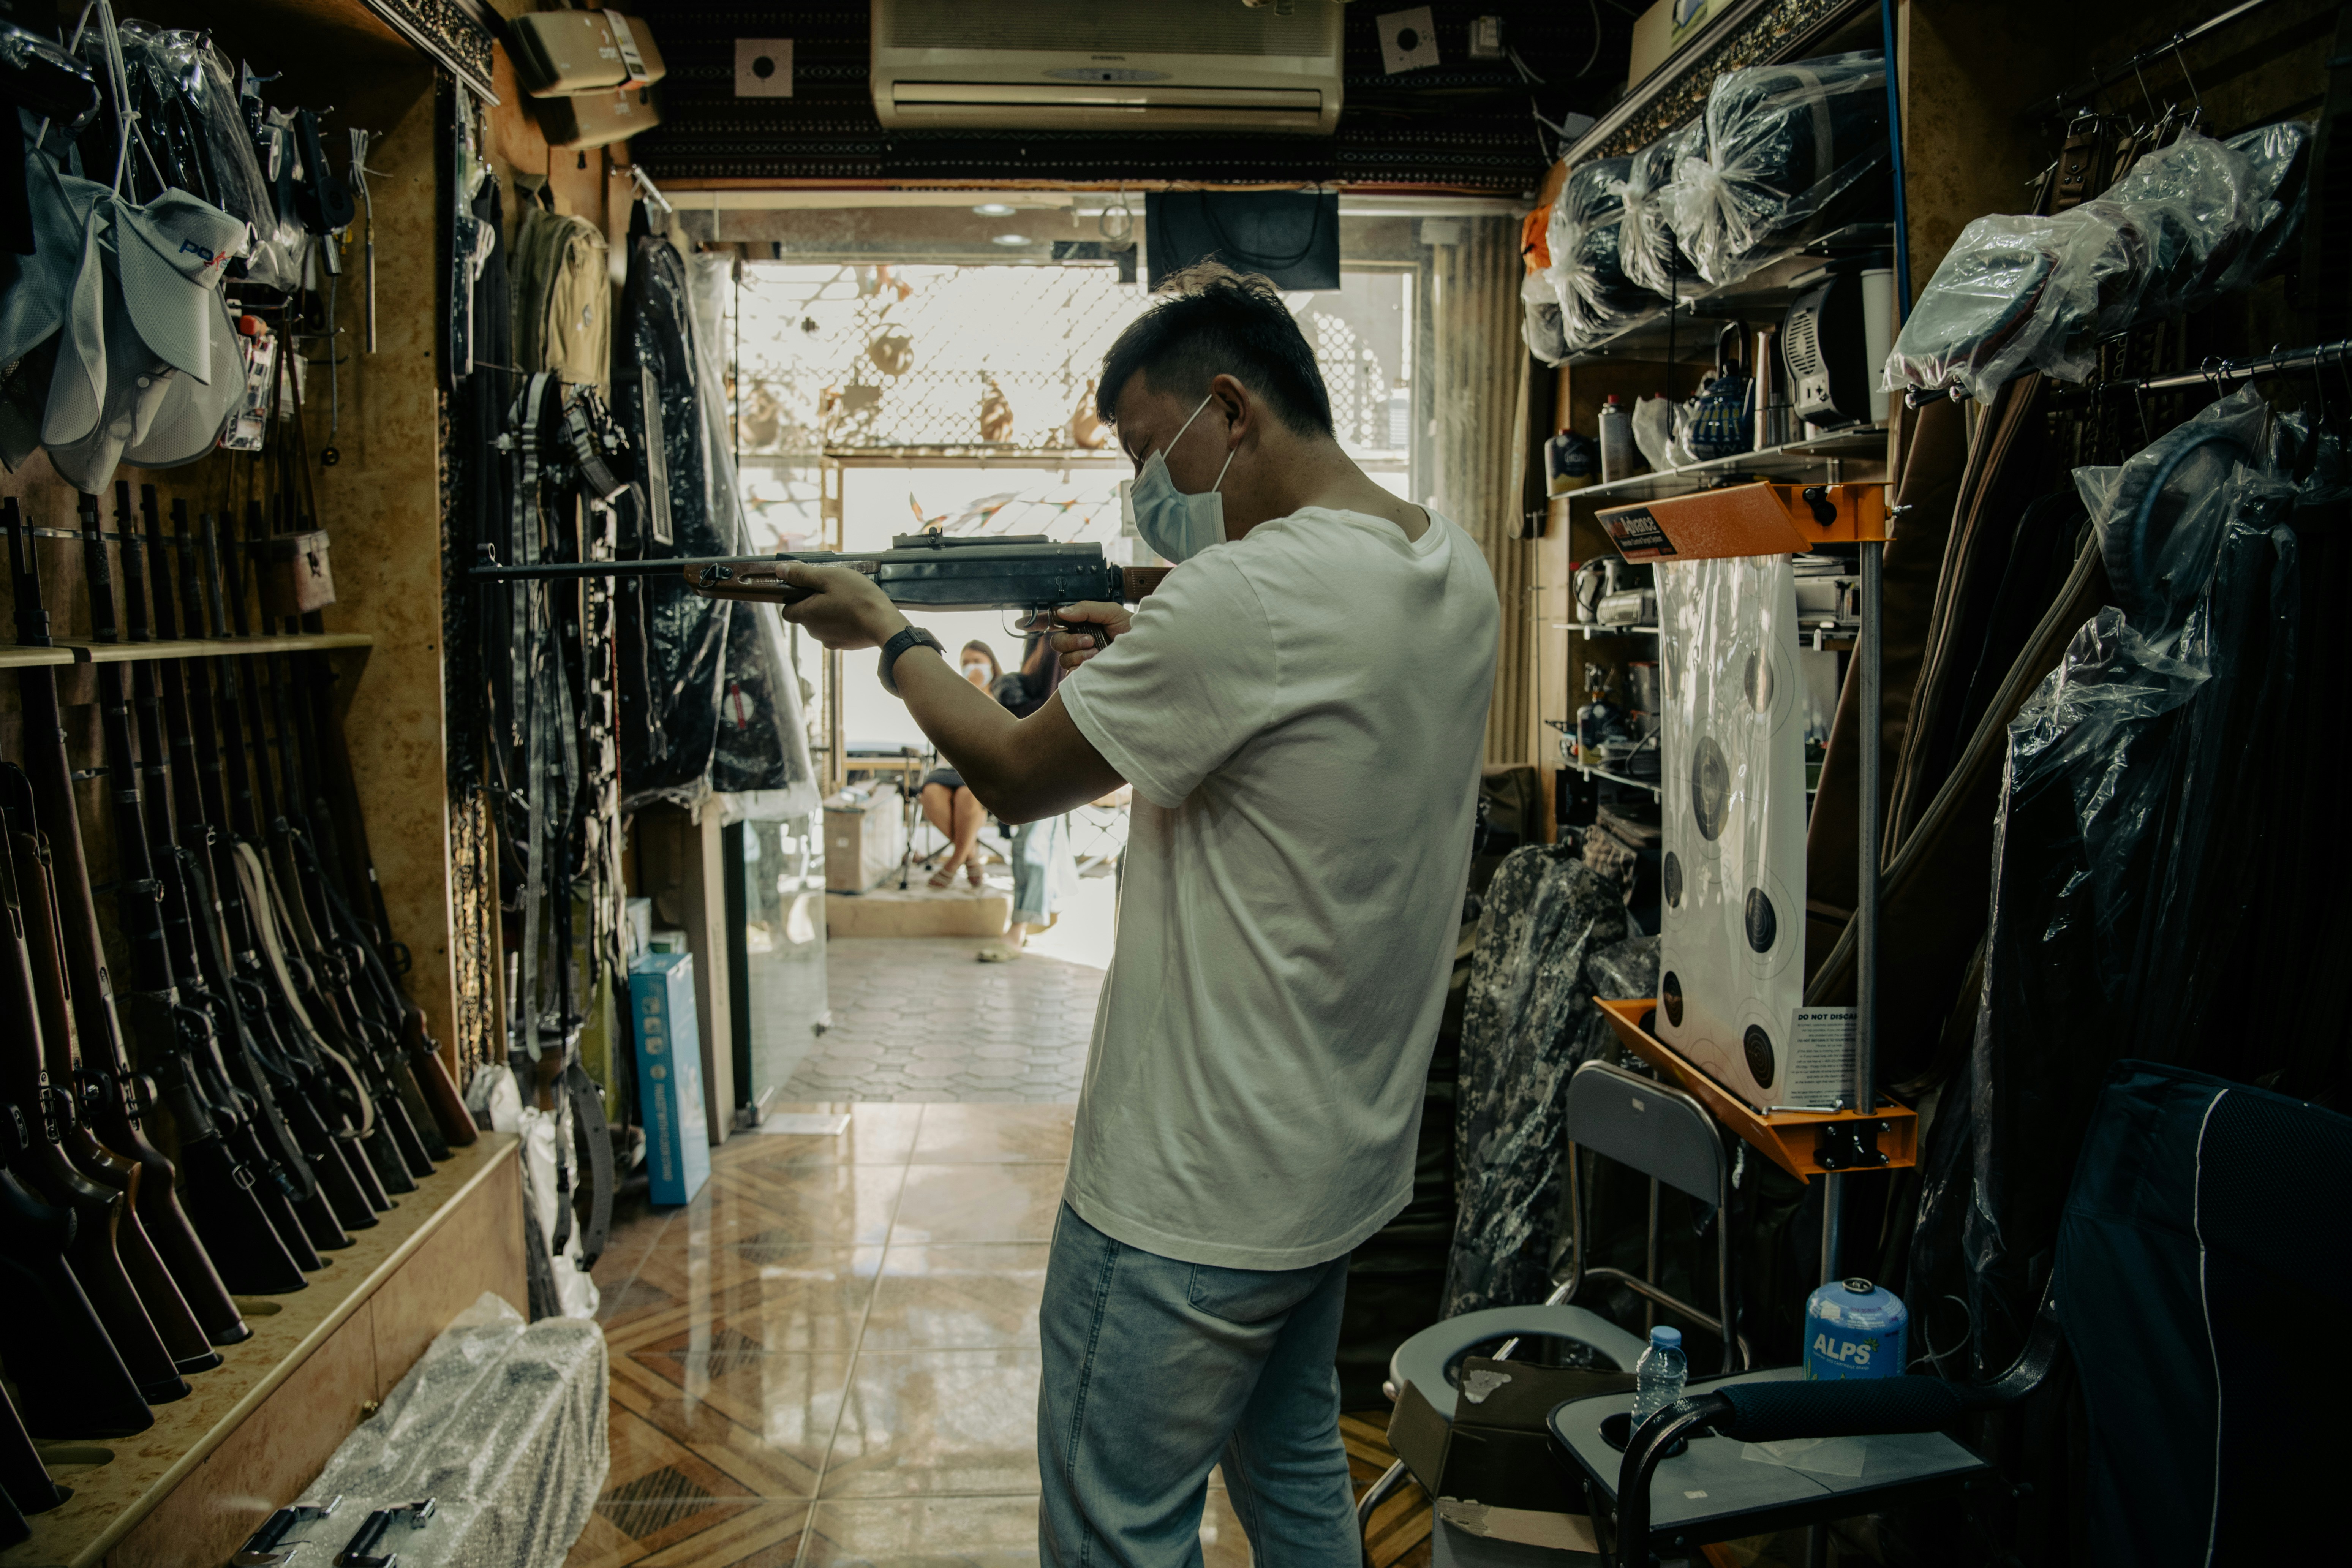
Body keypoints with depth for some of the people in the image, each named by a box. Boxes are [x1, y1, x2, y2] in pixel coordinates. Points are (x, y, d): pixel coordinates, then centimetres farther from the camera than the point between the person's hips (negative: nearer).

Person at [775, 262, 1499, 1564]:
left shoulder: (1243, 596, -25)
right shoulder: (1456, 575, 2)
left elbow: (1018, 776, -13)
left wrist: (890, 636, 4)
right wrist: (1147, 662, 4)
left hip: (1200, 1194, -9)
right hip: (1349, 1152, 9)